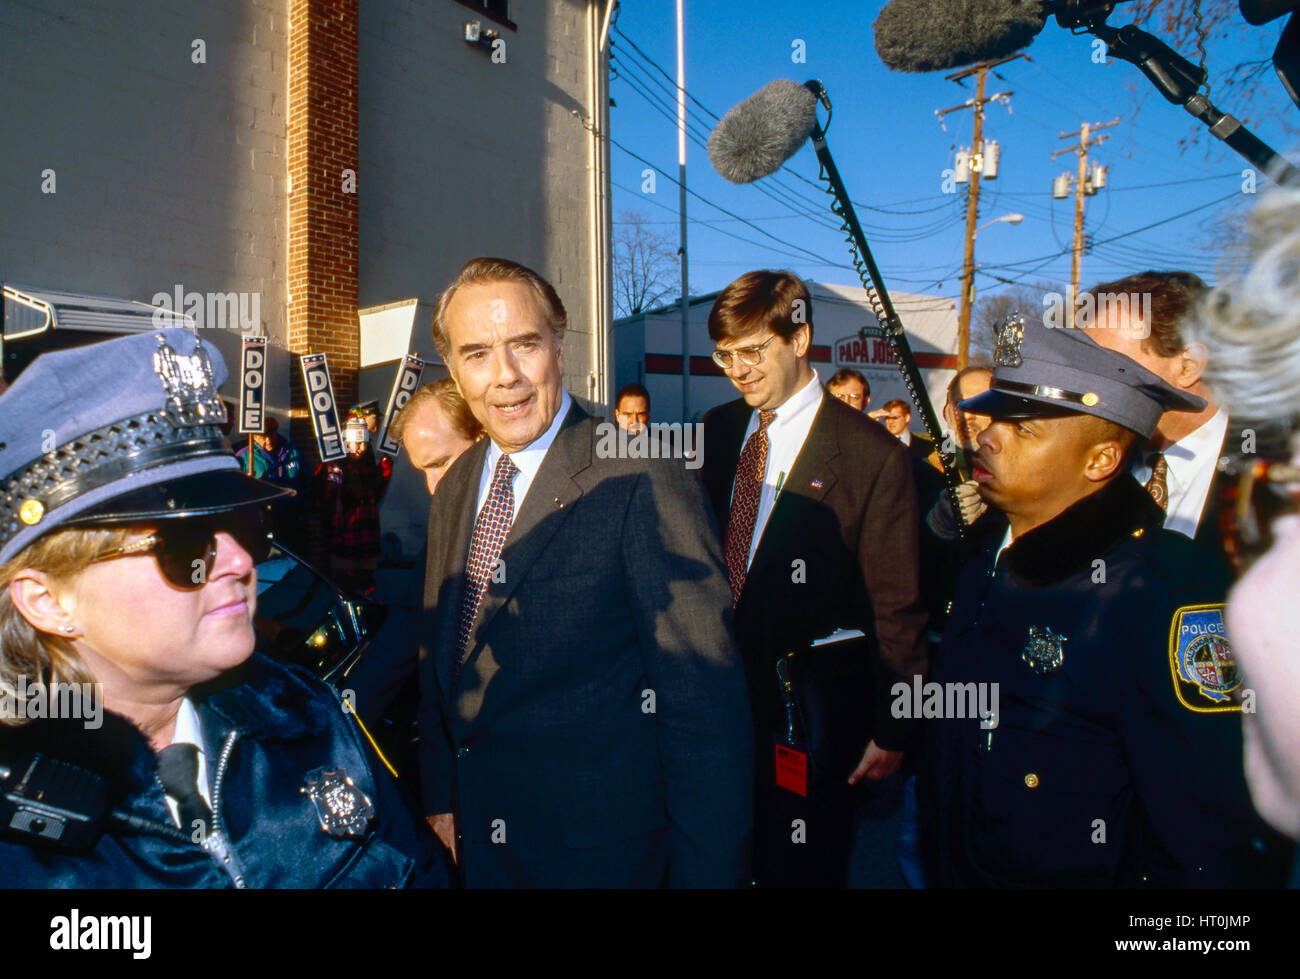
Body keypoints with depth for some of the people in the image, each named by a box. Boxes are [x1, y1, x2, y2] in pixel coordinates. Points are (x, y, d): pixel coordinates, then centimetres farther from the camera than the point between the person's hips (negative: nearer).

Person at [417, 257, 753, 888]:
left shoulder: (642, 483, -22)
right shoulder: (455, 487, 2)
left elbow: (705, 707, -21)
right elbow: (440, 653, 11)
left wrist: (704, 872, -18)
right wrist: (440, 800, 10)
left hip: (600, 852, -6)